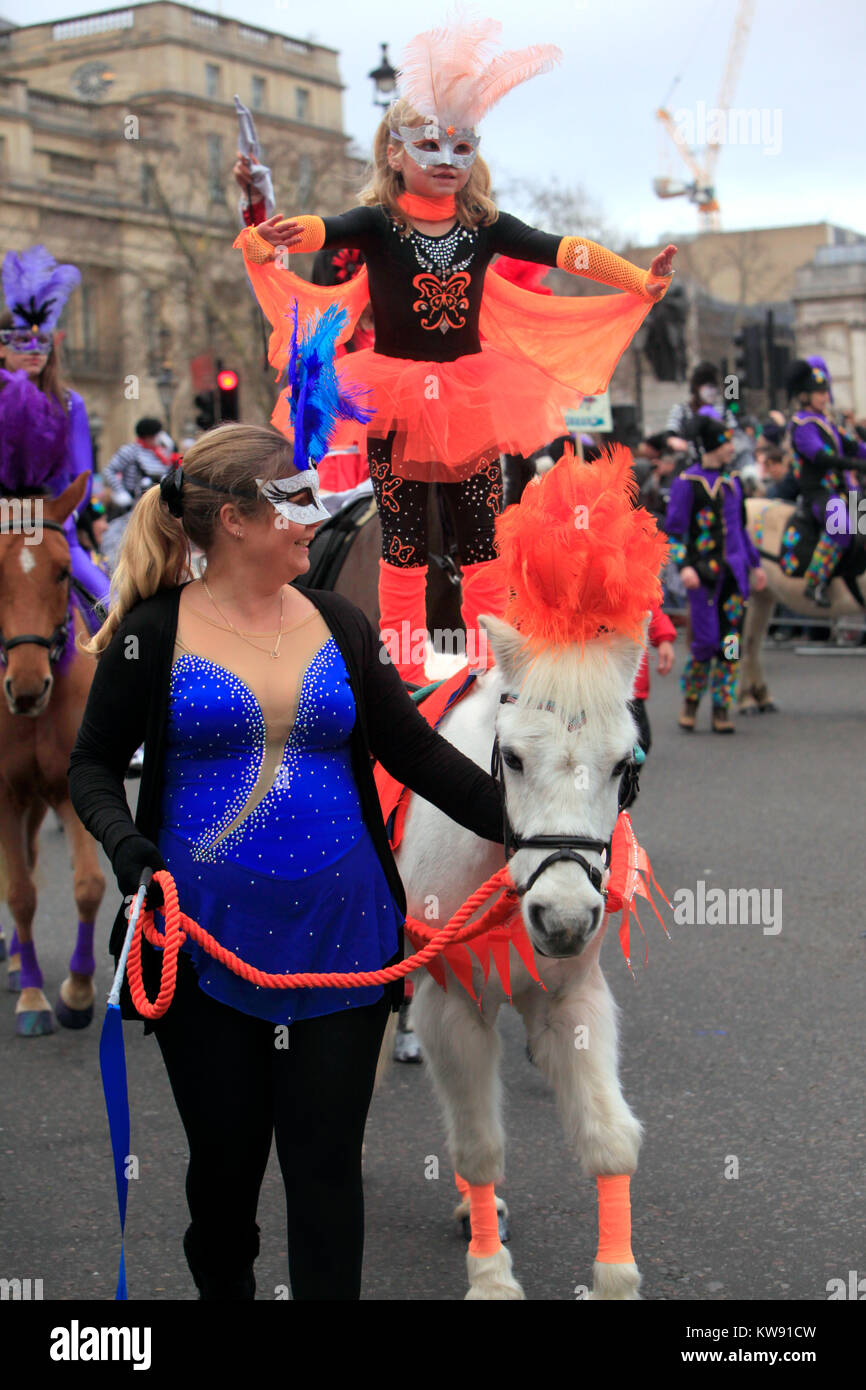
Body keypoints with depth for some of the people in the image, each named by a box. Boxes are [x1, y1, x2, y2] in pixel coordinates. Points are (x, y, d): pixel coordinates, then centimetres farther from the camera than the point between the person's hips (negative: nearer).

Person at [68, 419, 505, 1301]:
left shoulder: (340, 626, 6)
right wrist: (124, 842, -16)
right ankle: (221, 1279, 39)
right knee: (225, 1153, 12)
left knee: (326, 1161, 4)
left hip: (340, 935, 2)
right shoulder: (155, 633, -3)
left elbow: (419, 754, 6)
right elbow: (94, 765, 4)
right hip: (207, 944, -2)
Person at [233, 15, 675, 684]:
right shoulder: (378, 223, -10)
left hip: (470, 394, 2)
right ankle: (402, 661, 20)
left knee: (482, 536, 8)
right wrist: (271, 240, -51)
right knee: (403, 542, 7)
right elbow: (319, 229, -28)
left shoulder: (486, 226, -2)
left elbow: (567, 250, -9)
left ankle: (493, 651, 21)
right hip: (395, 396, -2)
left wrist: (641, 279, -20)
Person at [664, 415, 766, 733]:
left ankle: (722, 709, 8)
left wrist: (755, 563, 21)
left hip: (735, 570, 5)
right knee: (705, 640, -6)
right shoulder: (687, 482, -5)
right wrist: (683, 566, -20)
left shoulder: (732, 481, 13)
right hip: (703, 574, -5)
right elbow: (673, 531, -7)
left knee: (730, 641, 1)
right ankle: (691, 701, 16)